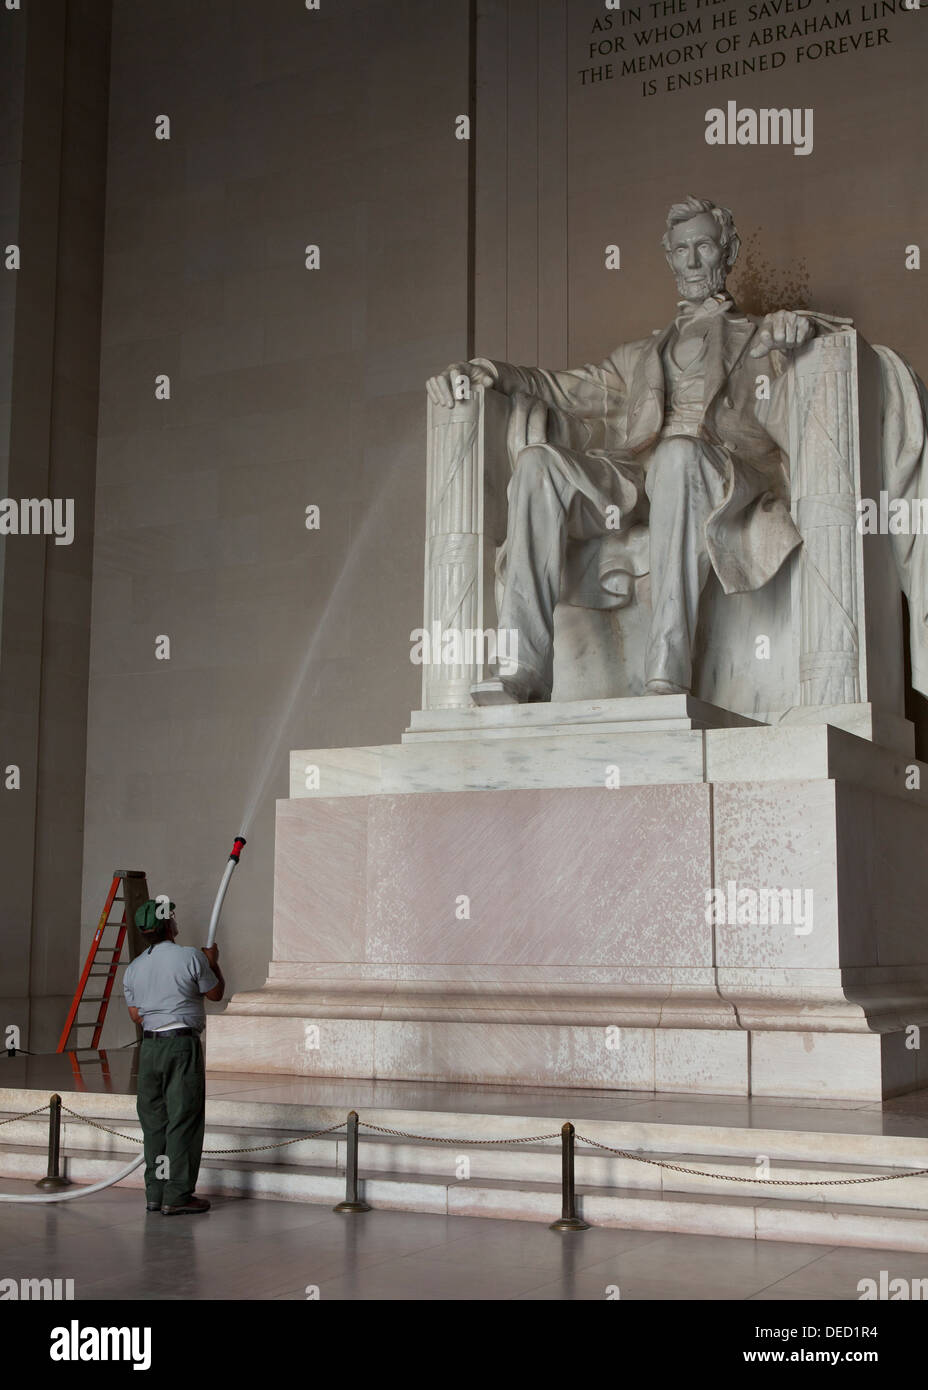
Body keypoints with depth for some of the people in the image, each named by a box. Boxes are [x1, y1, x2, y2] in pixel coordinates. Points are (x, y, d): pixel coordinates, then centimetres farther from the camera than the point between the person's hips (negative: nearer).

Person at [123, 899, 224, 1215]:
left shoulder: (133, 968, 7)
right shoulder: (191, 957, -10)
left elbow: (135, 1014, 13)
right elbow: (216, 993, 3)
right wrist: (213, 962, 19)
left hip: (149, 1046, 6)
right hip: (182, 1045, -6)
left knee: (153, 1120, 13)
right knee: (183, 1121, -1)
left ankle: (154, 1193, 18)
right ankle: (177, 1196, -1)